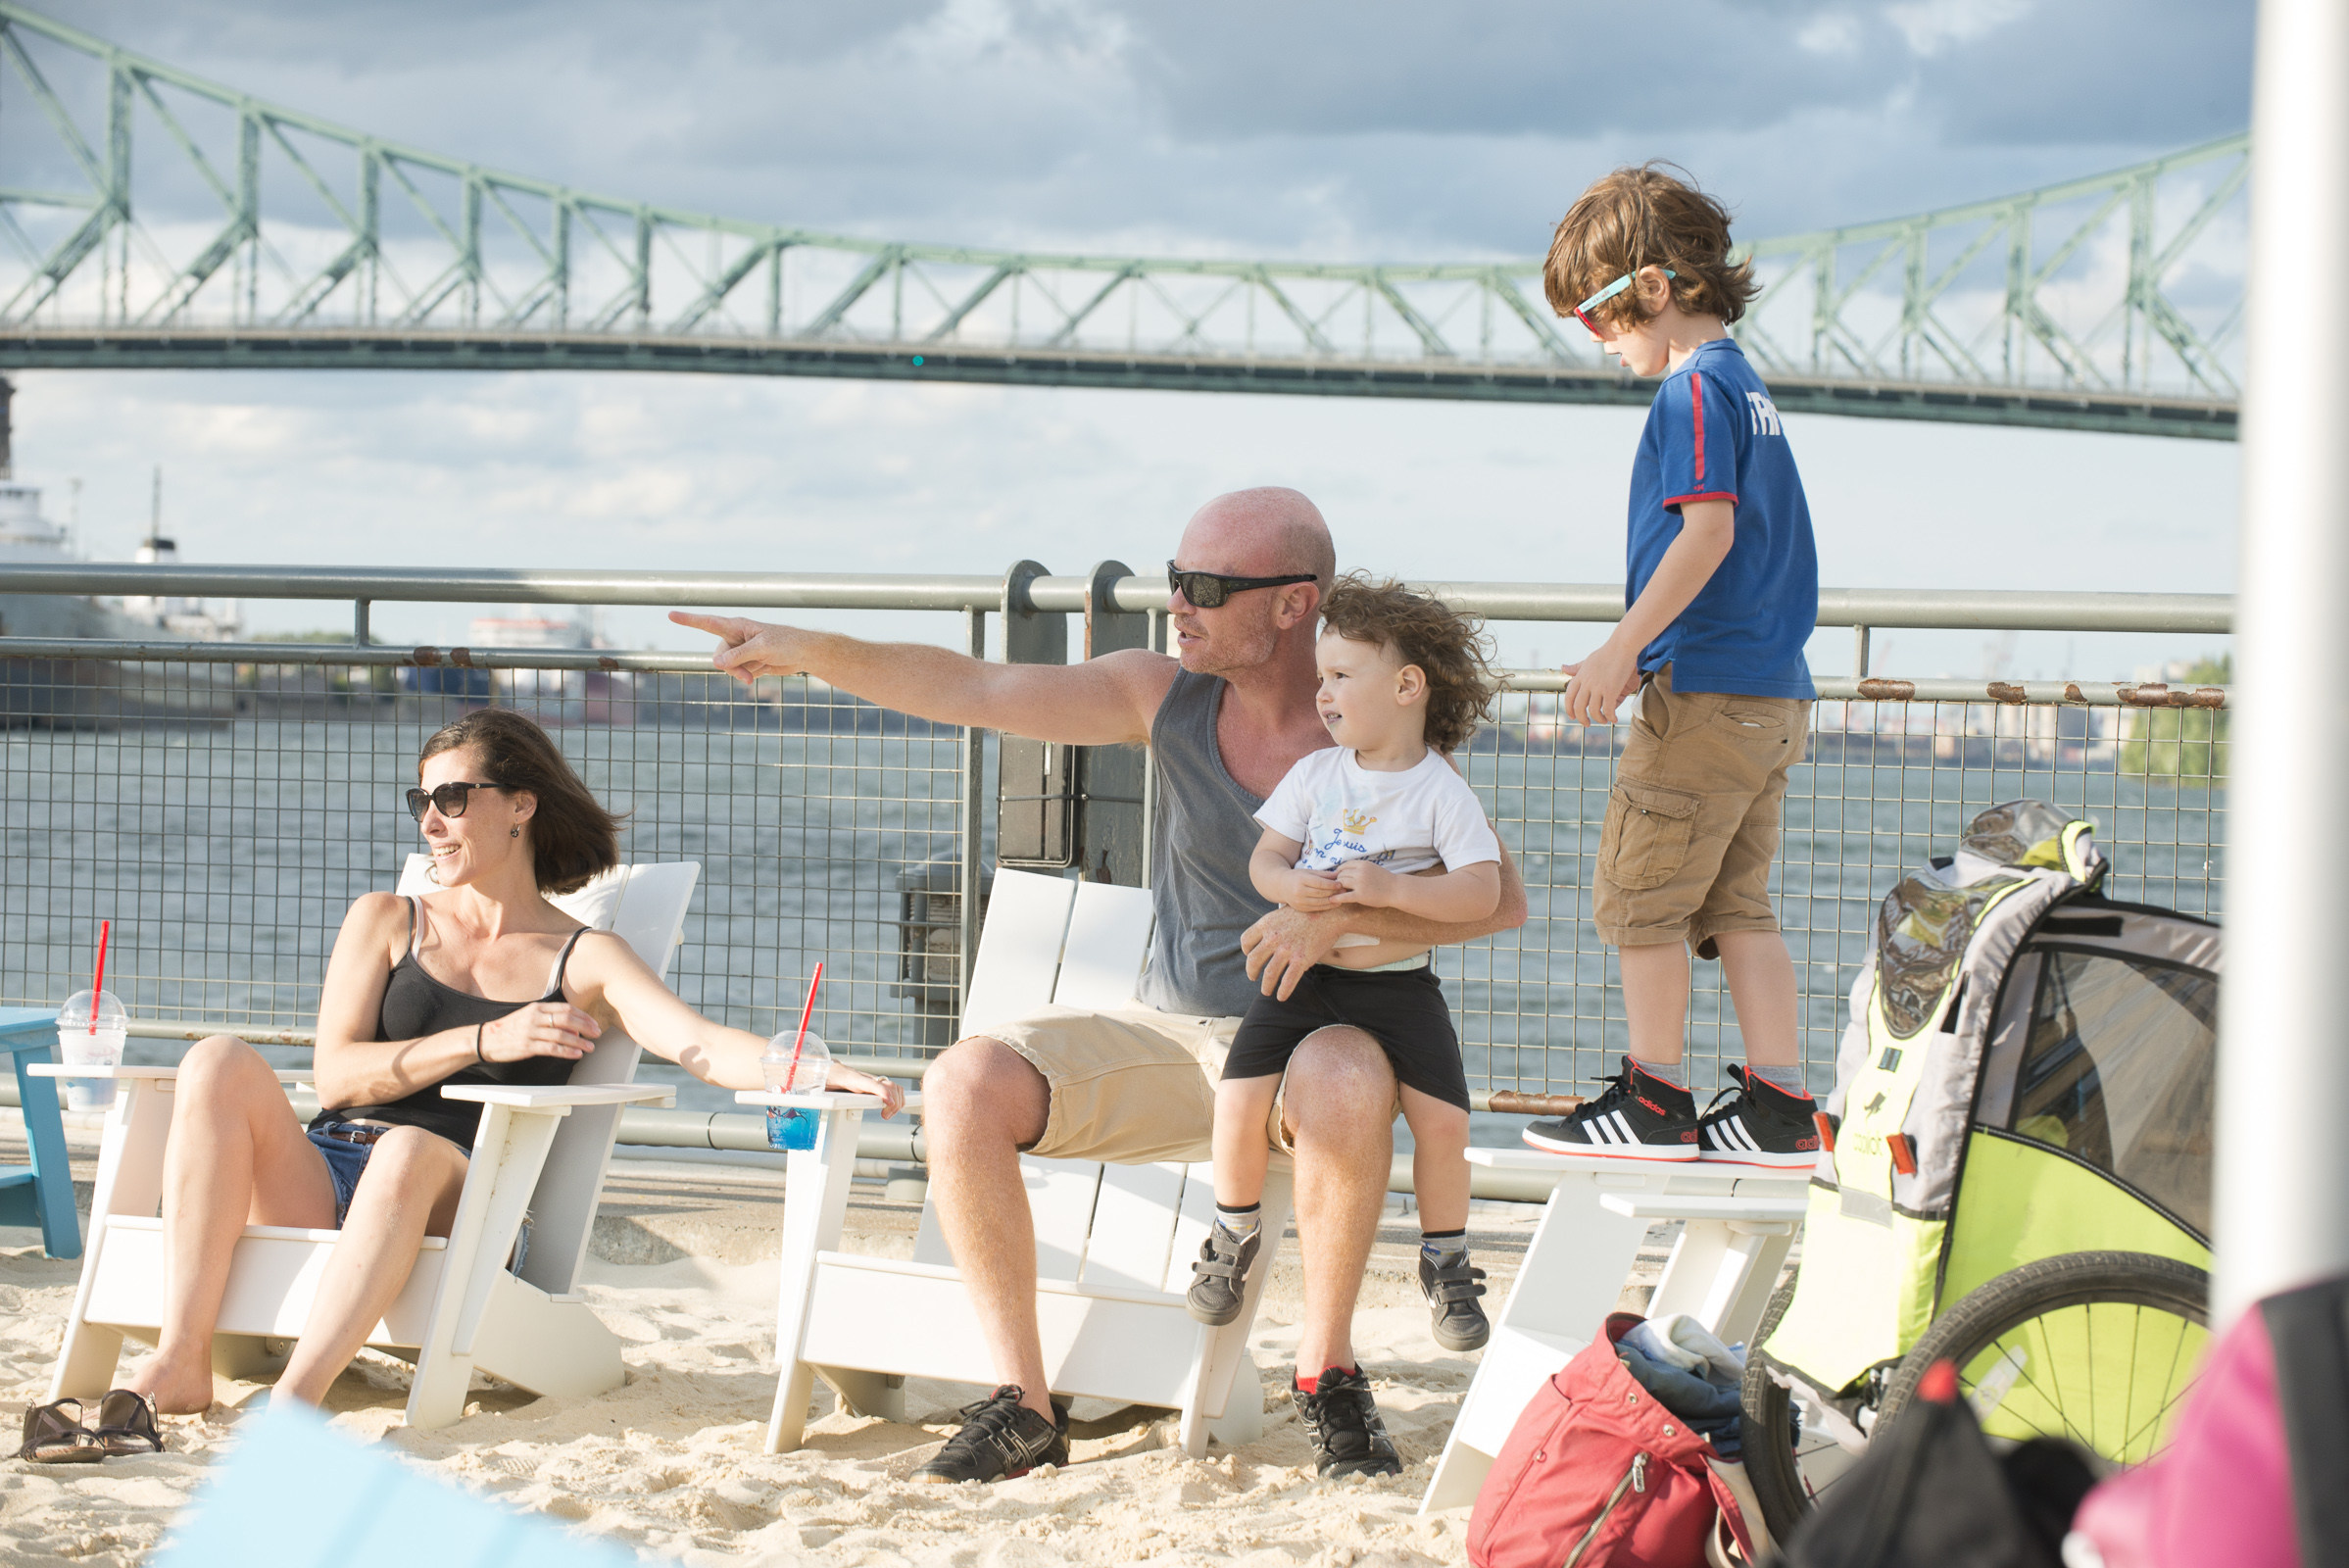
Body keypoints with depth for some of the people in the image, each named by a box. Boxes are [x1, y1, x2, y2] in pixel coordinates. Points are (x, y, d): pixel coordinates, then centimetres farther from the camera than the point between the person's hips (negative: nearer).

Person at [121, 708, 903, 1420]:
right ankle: (183, 1362, -34)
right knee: (221, 1062, -26)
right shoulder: (386, 922, 21)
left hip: (458, 1199, -2)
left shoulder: (582, 959, 15)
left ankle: (290, 1402, -48)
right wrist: (485, 1041, -9)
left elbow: (703, 1045, -1)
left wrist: (825, 1072, -21)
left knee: (411, 1149, -38)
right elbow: (337, 1074, 7)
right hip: (318, 1179, 3)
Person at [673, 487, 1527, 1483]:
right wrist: (814, 652, -14)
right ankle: (1024, 1405, -14)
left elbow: (1500, 898, -16)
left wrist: (1342, 915, -29)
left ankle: (1326, 1372, -17)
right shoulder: (1165, 697, 1)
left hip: (1304, 1037, -4)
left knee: (1348, 1082, -39)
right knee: (964, 1084, -20)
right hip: (1169, 1034, 4)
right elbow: (972, 692, -2)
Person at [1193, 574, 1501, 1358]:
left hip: (1399, 982, -2)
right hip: (1305, 972, 2)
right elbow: (1264, 857, 4)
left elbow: (1482, 892, -16)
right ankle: (1234, 1233, 12)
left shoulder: (1444, 794, -7)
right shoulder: (1315, 774, 4)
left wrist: (1391, 889, -27)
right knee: (1240, 1101, -15)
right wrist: (1289, 886, -19)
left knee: (1443, 1121, -13)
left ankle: (1446, 1263, 11)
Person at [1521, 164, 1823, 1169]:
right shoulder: (1746, 388, 17)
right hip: (1772, 692, 9)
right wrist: (1641, 657, 26)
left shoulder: (1693, 390, -12)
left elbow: (1707, 529, -22)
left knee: (1637, 896, 0)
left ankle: (1655, 1103, 5)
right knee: (1738, 907, 10)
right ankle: (1780, 1111, 8)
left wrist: (1621, 649, -21)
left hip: (1704, 693, -9)